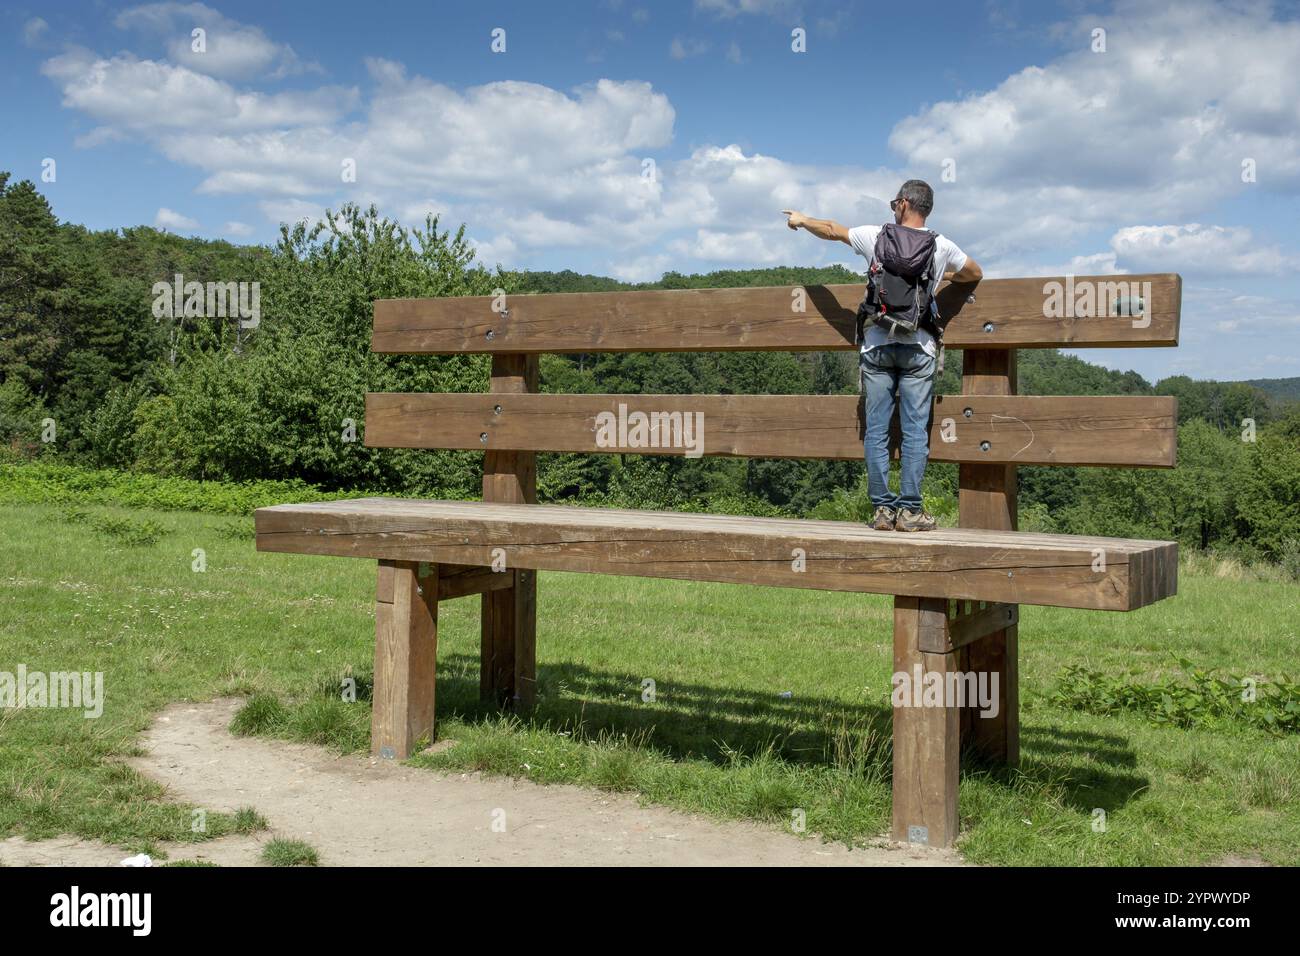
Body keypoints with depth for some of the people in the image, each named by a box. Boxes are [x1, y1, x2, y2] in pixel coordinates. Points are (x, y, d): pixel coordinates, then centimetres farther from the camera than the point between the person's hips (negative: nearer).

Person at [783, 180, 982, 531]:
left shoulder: (875, 235, 2)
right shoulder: (941, 246, 3)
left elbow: (832, 230, 19)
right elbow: (975, 273, 20)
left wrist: (802, 220, 38)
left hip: (877, 346, 1)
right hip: (918, 348, 0)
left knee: (876, 429, 3)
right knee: (915, 430, 0)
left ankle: (882, 508, 3)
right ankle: (909, 509, -3)